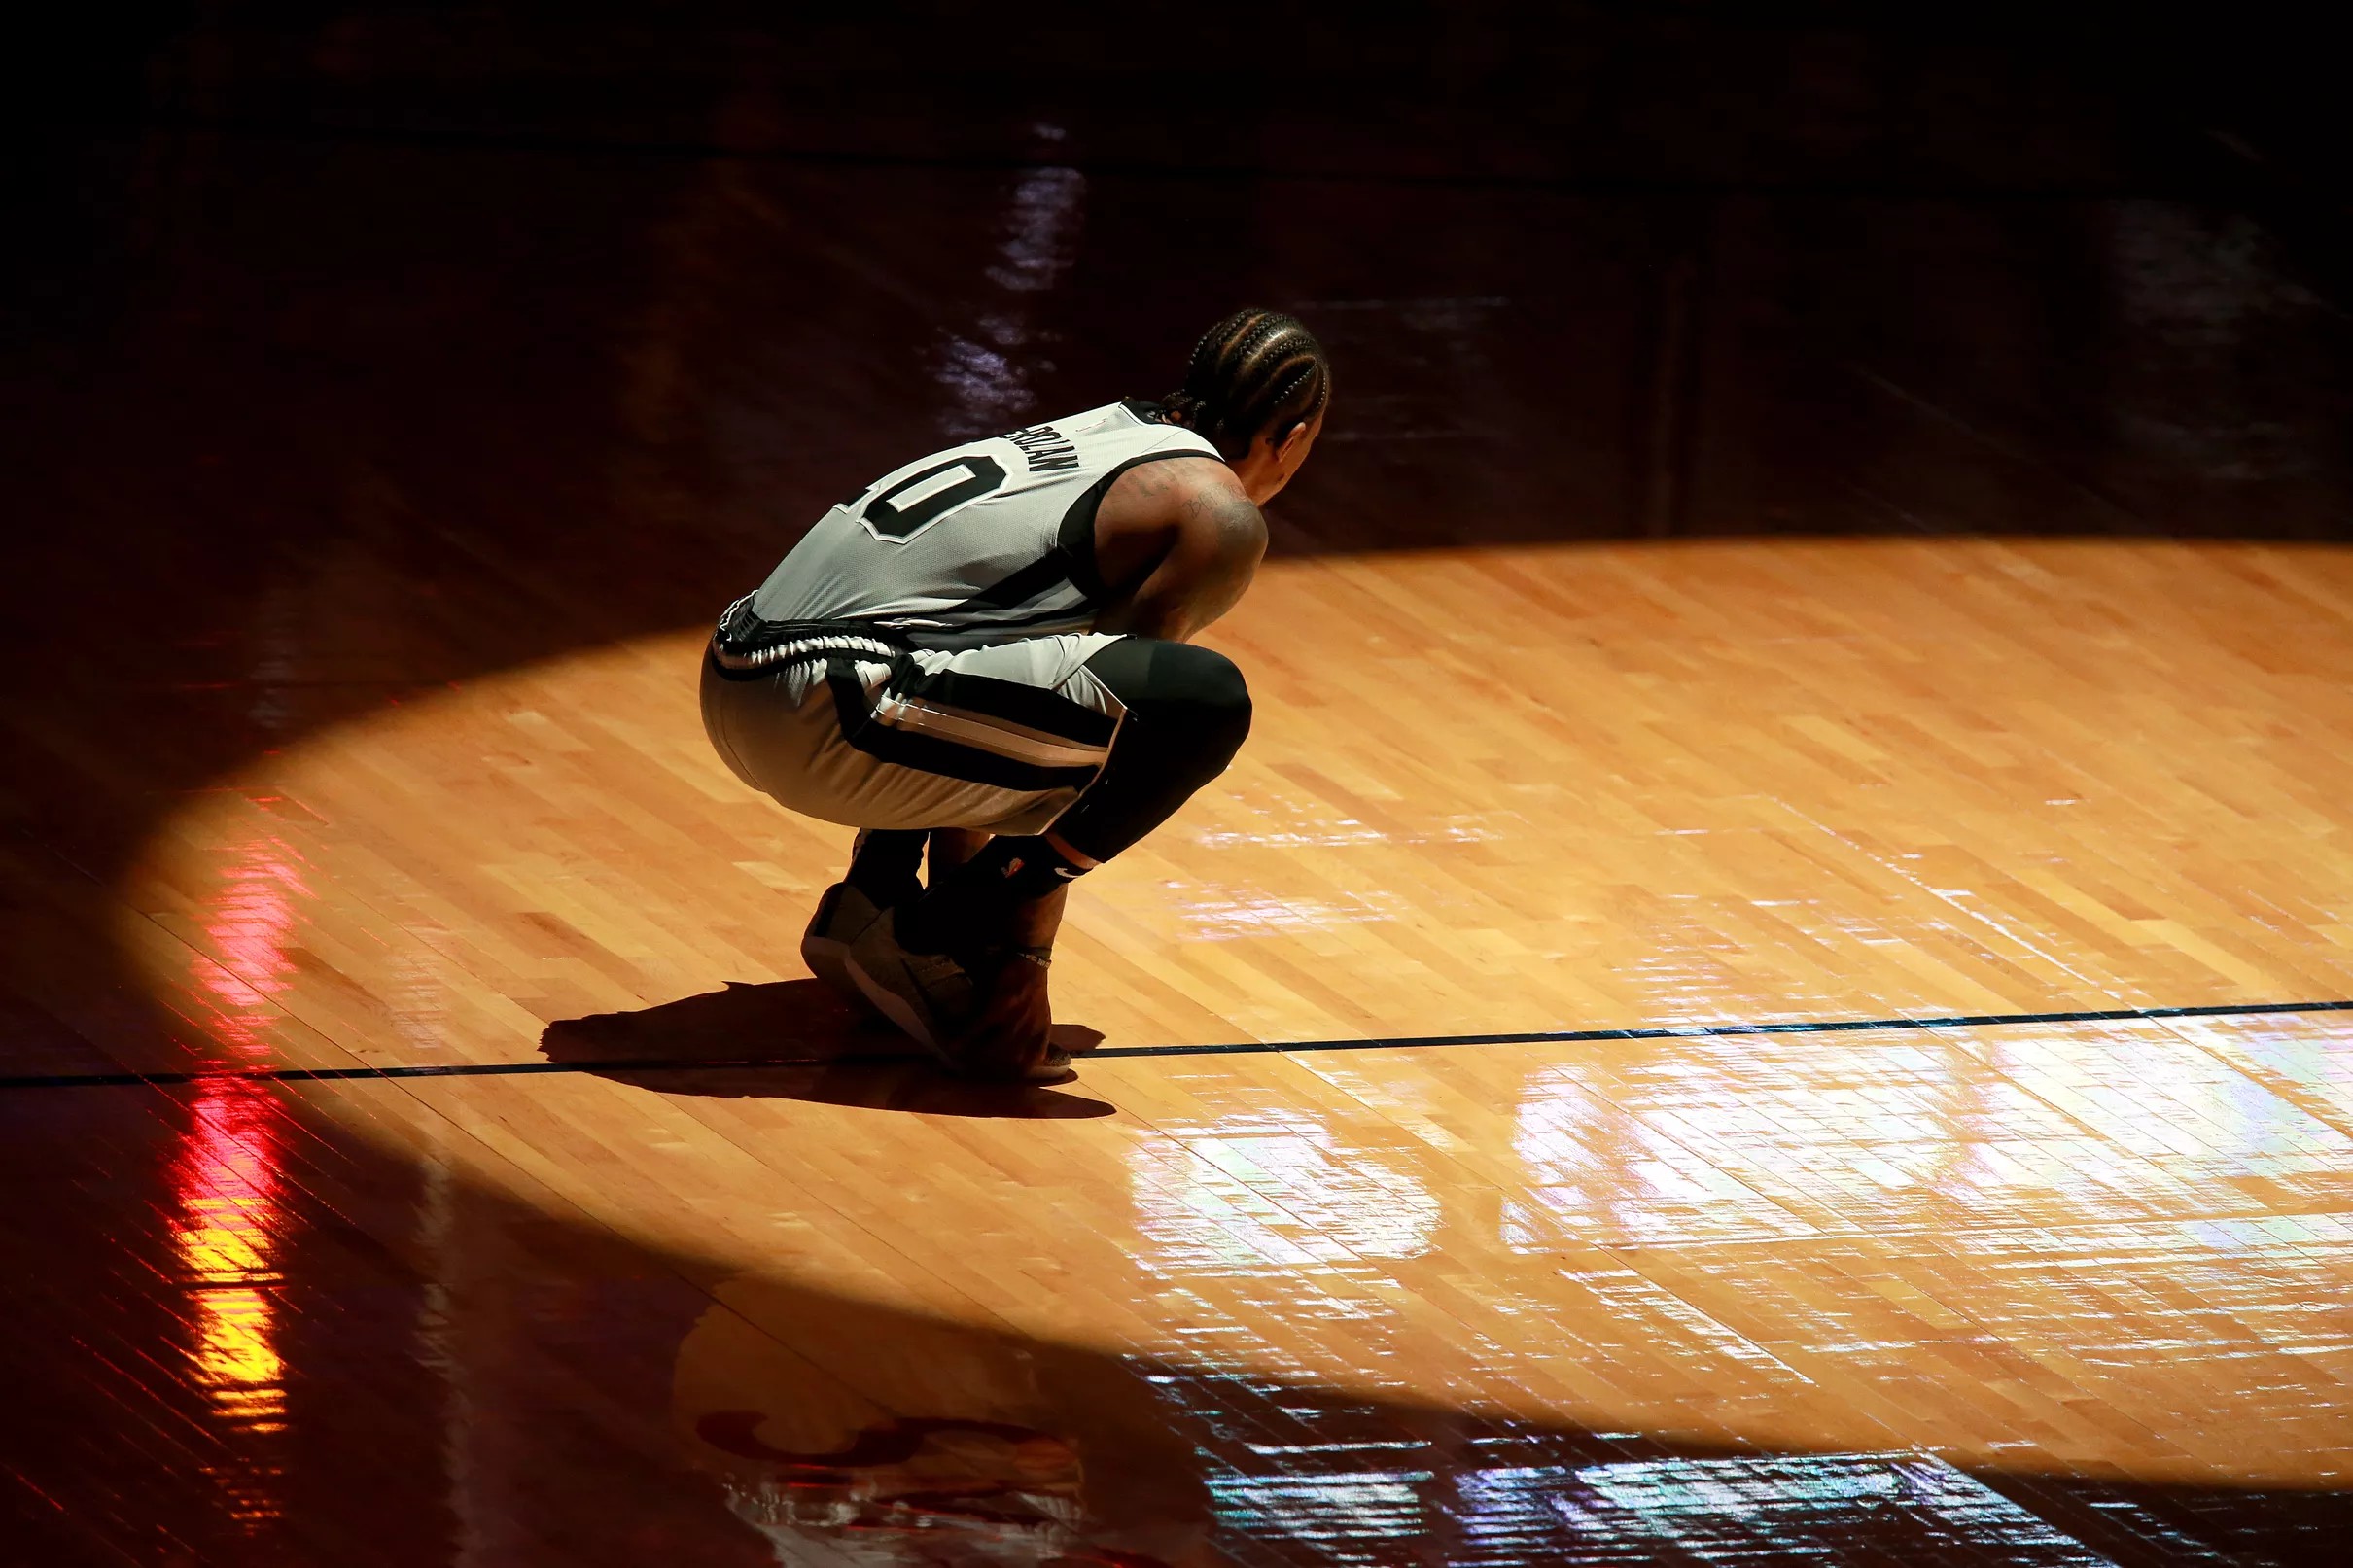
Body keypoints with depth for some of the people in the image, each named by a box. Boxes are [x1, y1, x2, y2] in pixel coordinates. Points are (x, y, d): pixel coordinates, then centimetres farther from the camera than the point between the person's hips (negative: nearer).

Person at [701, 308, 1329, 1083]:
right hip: (823, 709, -9)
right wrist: (1025, 955, 3)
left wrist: (964, 874, 37)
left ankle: (870, 895, 19)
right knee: (1204, 702, -17)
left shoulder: (1099, 432, 26)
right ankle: (924, 942, -8)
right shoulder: (1220, 516, 1)